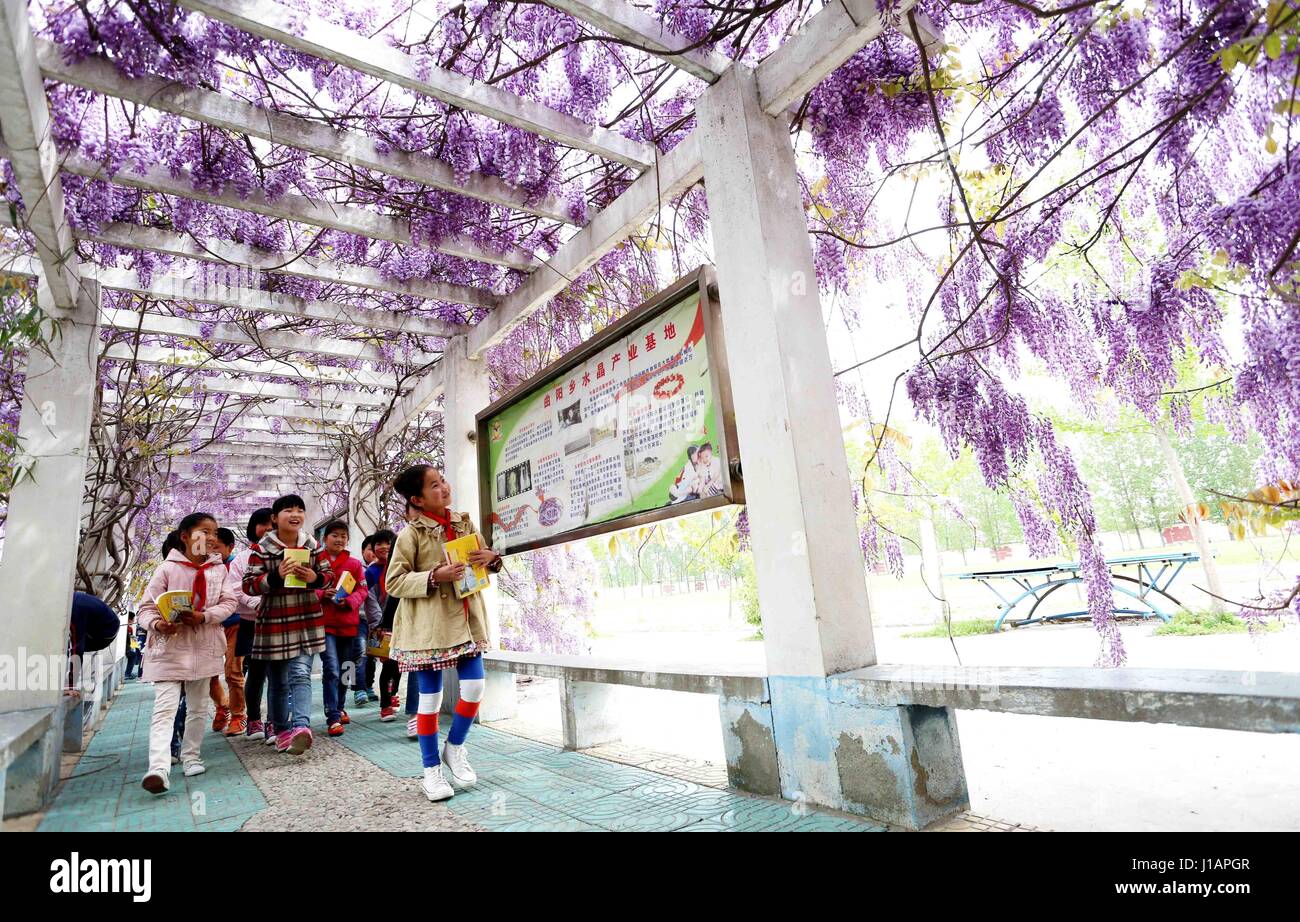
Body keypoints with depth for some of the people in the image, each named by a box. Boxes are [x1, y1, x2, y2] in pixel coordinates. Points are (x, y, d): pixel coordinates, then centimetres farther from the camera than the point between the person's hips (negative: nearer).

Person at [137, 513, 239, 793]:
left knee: (198, 707, 13)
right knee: (164, 707, -13)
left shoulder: (218, 568, 6)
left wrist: (203, 616, -16)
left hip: (204, 648, 4)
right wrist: (157, 624, -22)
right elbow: (147, 607, -3)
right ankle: (159, 769, -20)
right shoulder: (168, 568, -3)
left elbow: (228, 602, 0)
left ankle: (190, 757, 27)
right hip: (169, 647, -4)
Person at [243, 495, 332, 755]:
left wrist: (315, 577, -15)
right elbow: (249, 585, -6)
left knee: (301, 675, -10)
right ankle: (282, 730, 26)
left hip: (307, 622, 1)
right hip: (274, 623, 0)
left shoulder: (313, 545, 4)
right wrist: (276, 576, -23)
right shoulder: (261, 549, -3)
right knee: (278, 681, 11)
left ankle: (301, 726, -19)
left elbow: (329, 575, 8)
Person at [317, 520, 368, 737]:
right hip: (324, 623, -3)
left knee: (344, 670, 15)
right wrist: (322, 594, -18)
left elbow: (362, 590, 4)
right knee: (331, 670, -10)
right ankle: (333, 718, -5)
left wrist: (349, 601, -14)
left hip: (348, 623, 3)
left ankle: (339, 708, 33)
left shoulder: (354, 564, 6)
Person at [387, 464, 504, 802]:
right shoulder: (411, 533, -8)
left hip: (466, 618, 4)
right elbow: (393, 582, -9)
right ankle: (431, 769, 22)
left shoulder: (465, 522, 6)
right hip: (428, 624, -4)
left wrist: (492, 557, -8)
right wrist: (434, 577, -22)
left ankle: (455, 747, 27)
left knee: (474, 686, 1)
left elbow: (485, 564, 16)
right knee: (431, 696, 5)